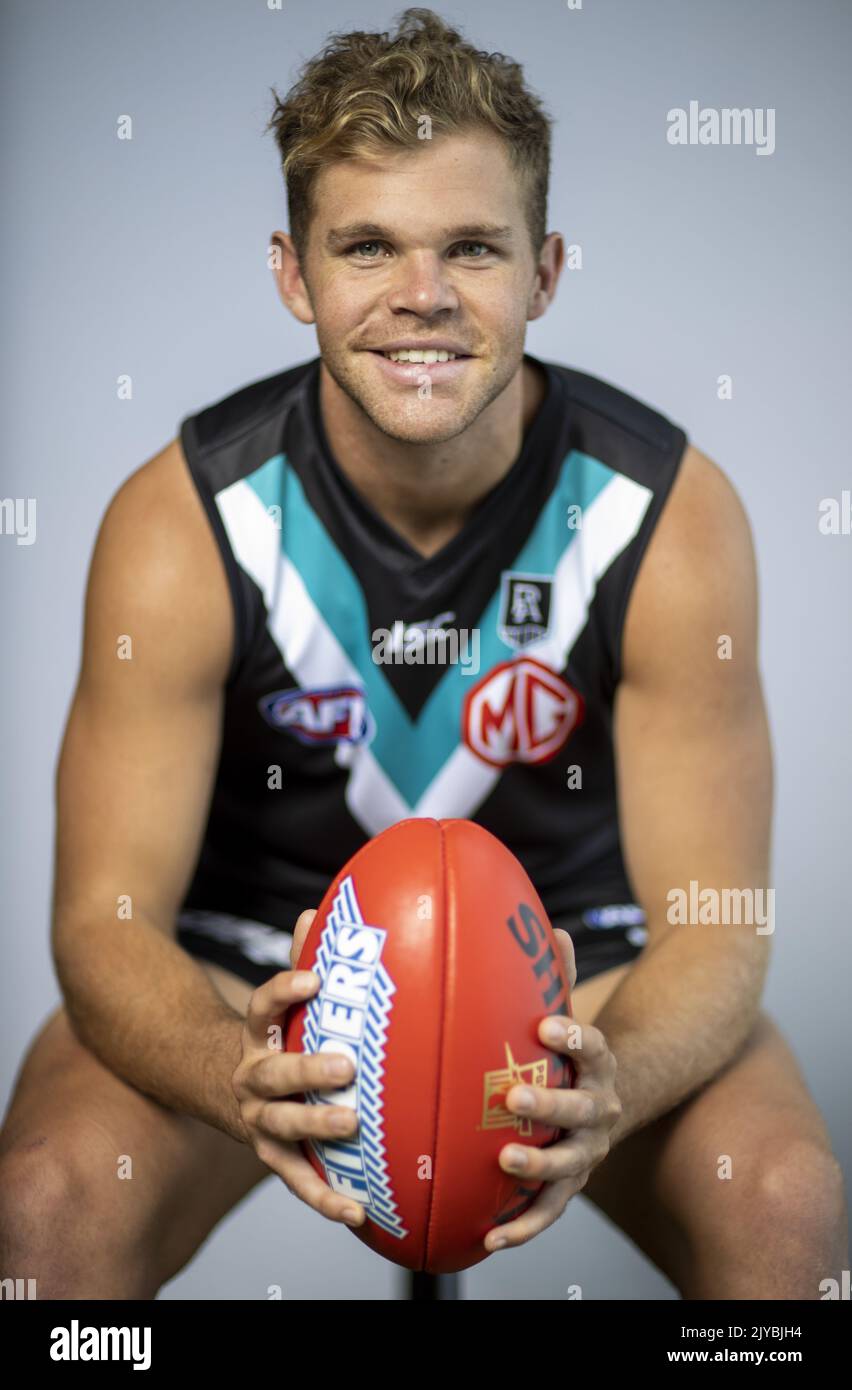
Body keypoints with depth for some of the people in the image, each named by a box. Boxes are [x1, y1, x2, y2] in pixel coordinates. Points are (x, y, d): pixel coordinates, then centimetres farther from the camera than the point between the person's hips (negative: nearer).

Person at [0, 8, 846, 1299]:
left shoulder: (670, 515, -21)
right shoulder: (182, 526, -23)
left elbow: (713, 925, -19)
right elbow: (109, 918, -21)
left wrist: (606, 1092, -42)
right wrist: (239, 1085, -44)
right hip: (255, 965, 0)